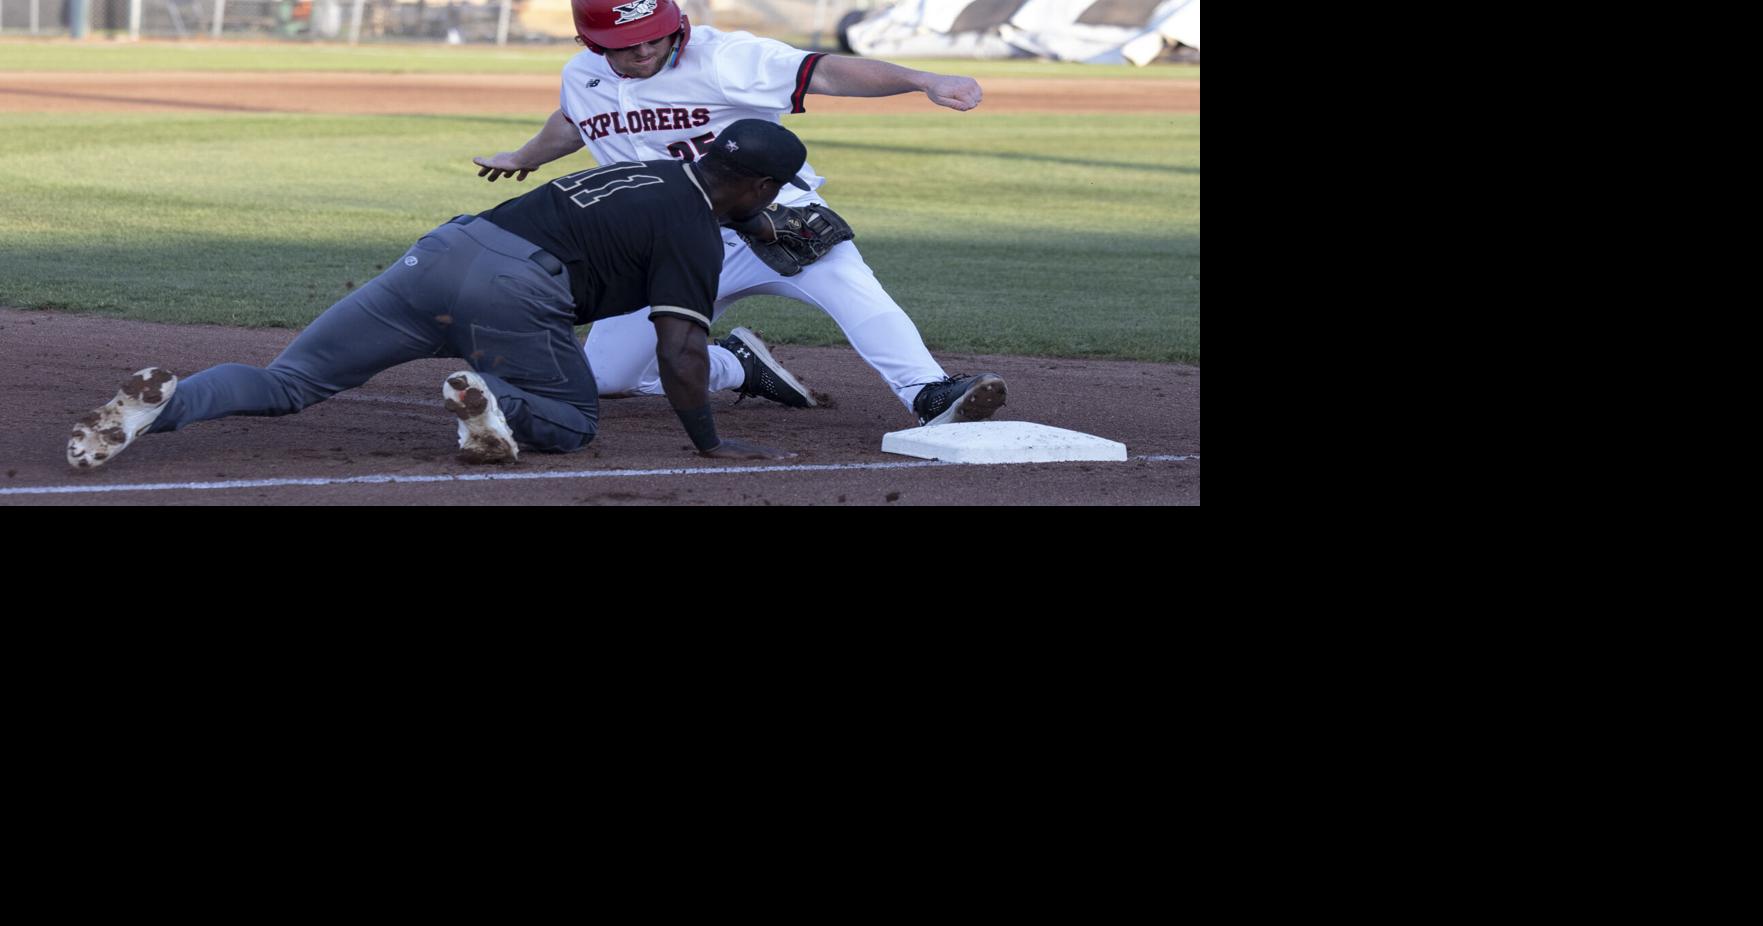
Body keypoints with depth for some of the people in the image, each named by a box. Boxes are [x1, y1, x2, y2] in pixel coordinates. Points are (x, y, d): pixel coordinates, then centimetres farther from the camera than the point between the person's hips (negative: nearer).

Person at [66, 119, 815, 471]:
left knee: (284, 384, 4)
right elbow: (678, 352, -4)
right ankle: (492, 399, -14)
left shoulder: (648, 175, 28)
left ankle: (167, 402, -24)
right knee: (572, 423, 19)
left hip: (444, 247, 7)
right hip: (515, 288, -6)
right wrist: (709, 446, 3)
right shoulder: (695, 231, 3)